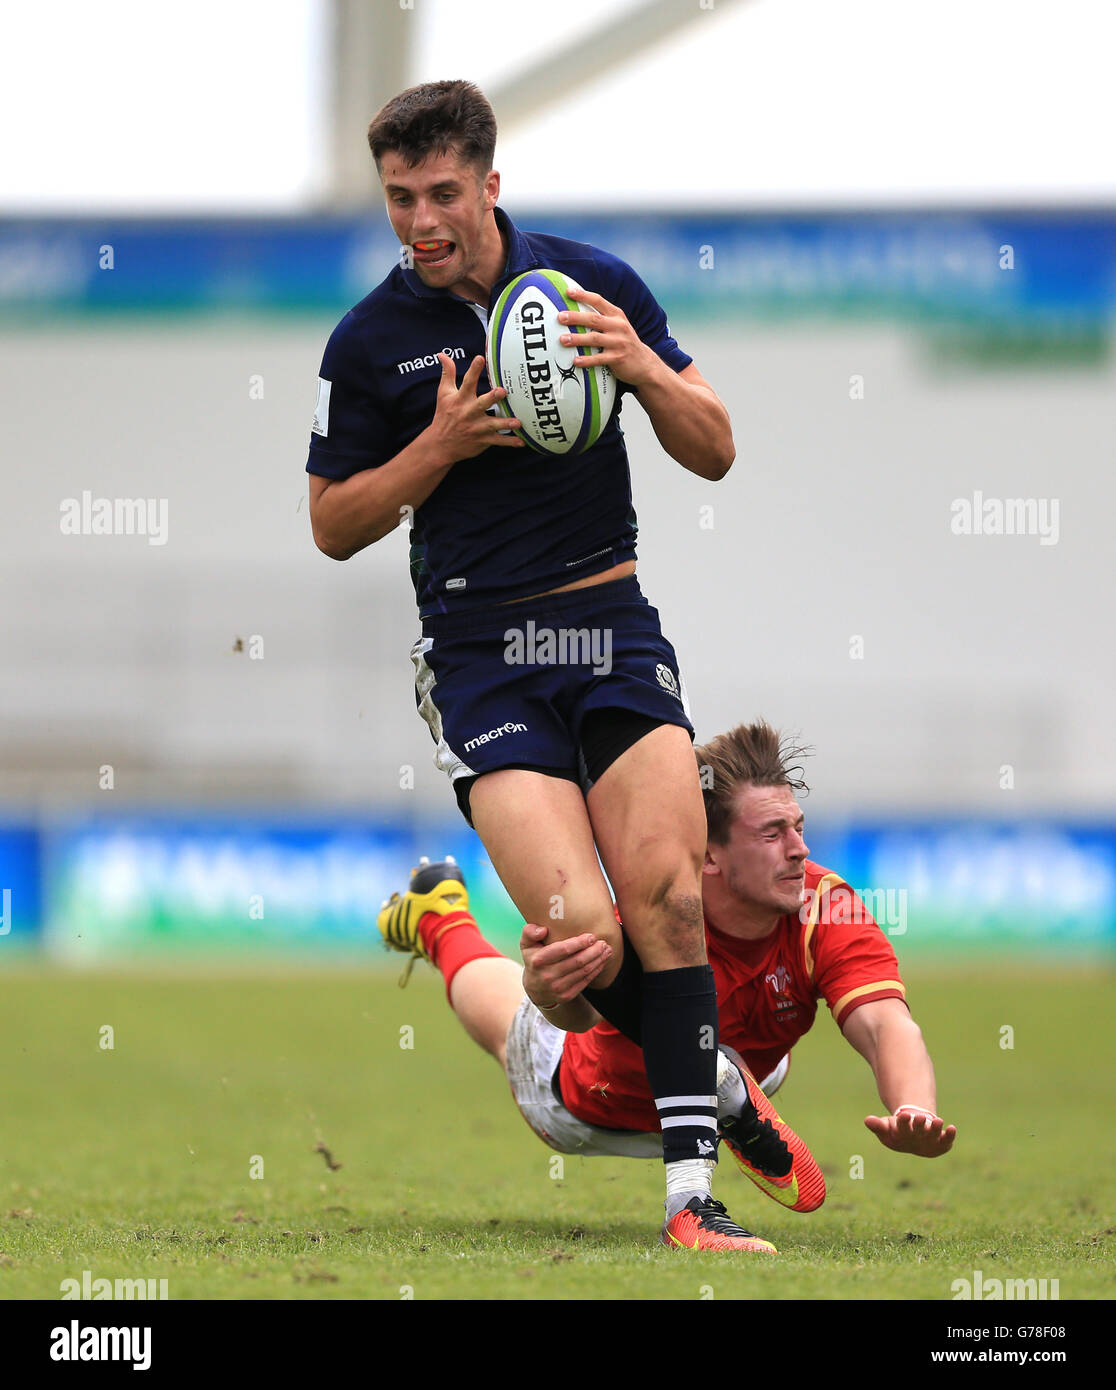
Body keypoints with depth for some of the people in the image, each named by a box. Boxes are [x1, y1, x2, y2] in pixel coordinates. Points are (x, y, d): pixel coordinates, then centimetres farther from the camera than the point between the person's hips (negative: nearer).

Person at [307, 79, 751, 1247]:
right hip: (478, 652, -2)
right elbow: (333, 525, 6)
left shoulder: (595, 283, 4)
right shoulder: (371, 341, 0)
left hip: (610, 621, 2)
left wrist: (646, 371, -12)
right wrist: (442, 445, -10)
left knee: (667, 899, -16)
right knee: (585, 937, -18)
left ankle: (693, 1194, -12)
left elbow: (714, 453, 8)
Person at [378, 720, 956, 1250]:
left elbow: (885, 1025, -51)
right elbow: (581, 1014, -62)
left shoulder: (826, 911, -39)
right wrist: (548, 993, -87)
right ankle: (442, 923, 59)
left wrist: (914, 1114, -73)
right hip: (590, 1109, -2)